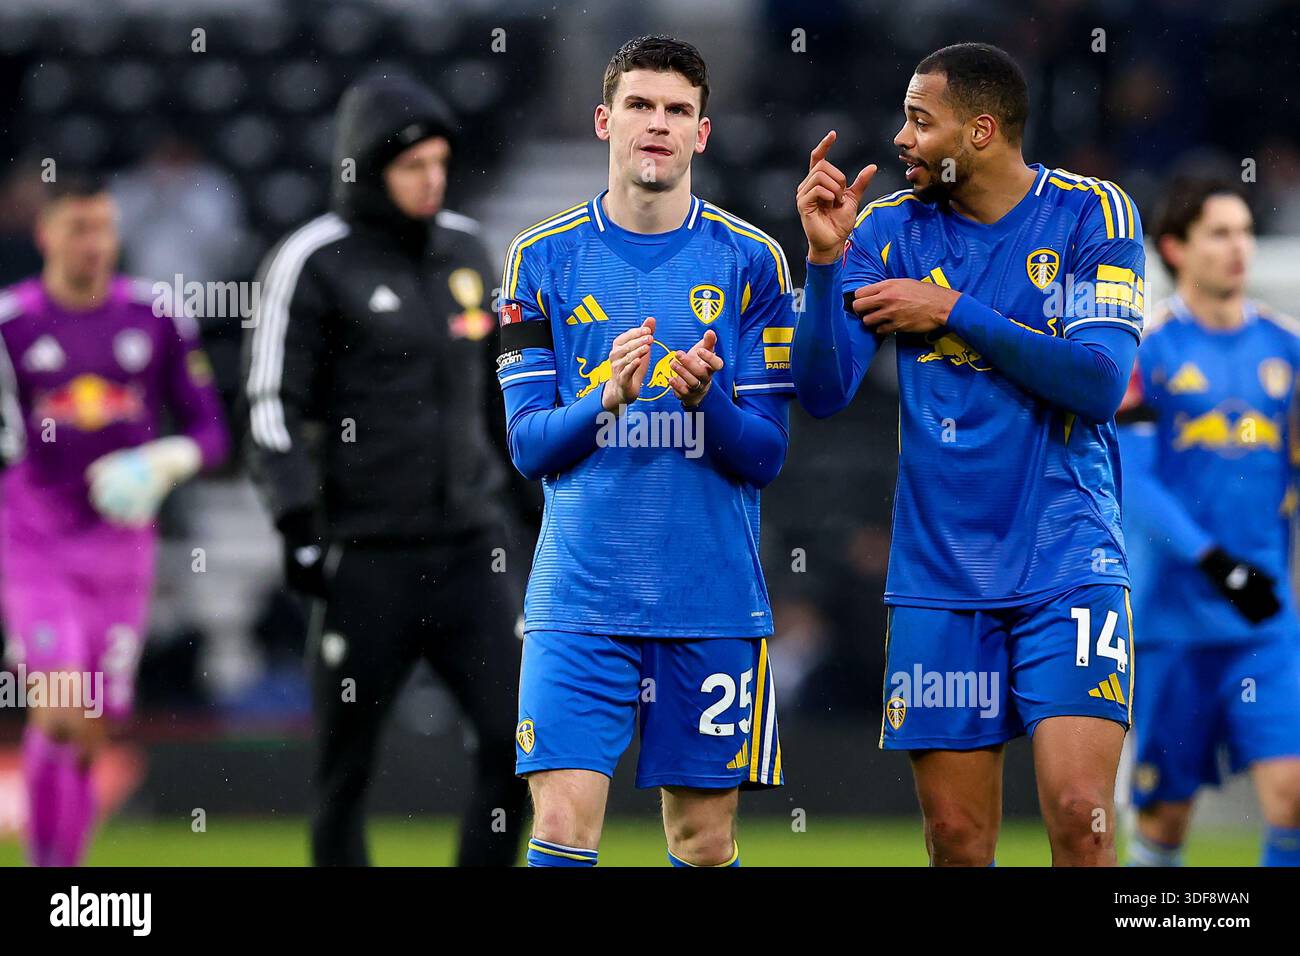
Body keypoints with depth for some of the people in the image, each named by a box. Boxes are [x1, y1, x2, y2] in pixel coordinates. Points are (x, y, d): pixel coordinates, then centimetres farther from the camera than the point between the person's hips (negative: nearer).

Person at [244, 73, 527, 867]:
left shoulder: (466, 248, 11)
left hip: (470, 547, 5)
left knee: (518, 739, -6)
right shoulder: (314, 261, -6)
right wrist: (300, 528, -13)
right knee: (347, 766, 2)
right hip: (367, 555, -5)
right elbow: (273, 405, -7)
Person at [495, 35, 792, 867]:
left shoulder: (749, 261, 3)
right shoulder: (545, 259, 4)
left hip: (714, 602, 1)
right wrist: (606, 399, -20)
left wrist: (704, 397, -21)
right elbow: (528, 445, 0)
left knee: (705, 841, 4)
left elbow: (765, 455, 0)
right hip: (580, 601, -1)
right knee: (562, 827, -11)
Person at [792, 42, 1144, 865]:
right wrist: (826, 256, -13)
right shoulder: (888, 228, 5)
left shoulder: (1093, 213, -2)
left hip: (1067, 564, -3)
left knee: (1081, 814, -17)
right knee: (957, 838, 2)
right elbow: (824, 391, -1)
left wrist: (954, 312, -11)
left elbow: (1098, 385, -14)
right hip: (939, 575, 3)